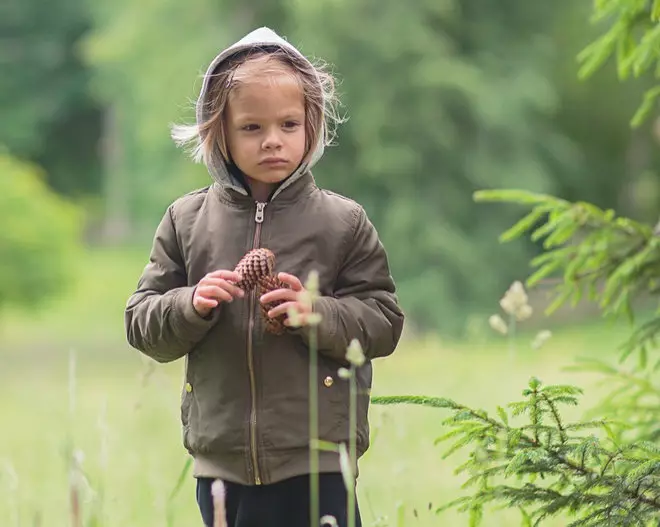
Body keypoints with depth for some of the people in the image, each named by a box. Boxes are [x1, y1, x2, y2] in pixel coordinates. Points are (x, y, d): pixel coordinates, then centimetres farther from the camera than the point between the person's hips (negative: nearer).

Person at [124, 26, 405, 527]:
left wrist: (317, 314, -17)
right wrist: (191, 306, -12)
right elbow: (142, 324, 8)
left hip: (316, 459, -2)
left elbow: (383, 322, 0)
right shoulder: (187, 221, 6)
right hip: (220, 457, 2)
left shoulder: (342, 222, 1)